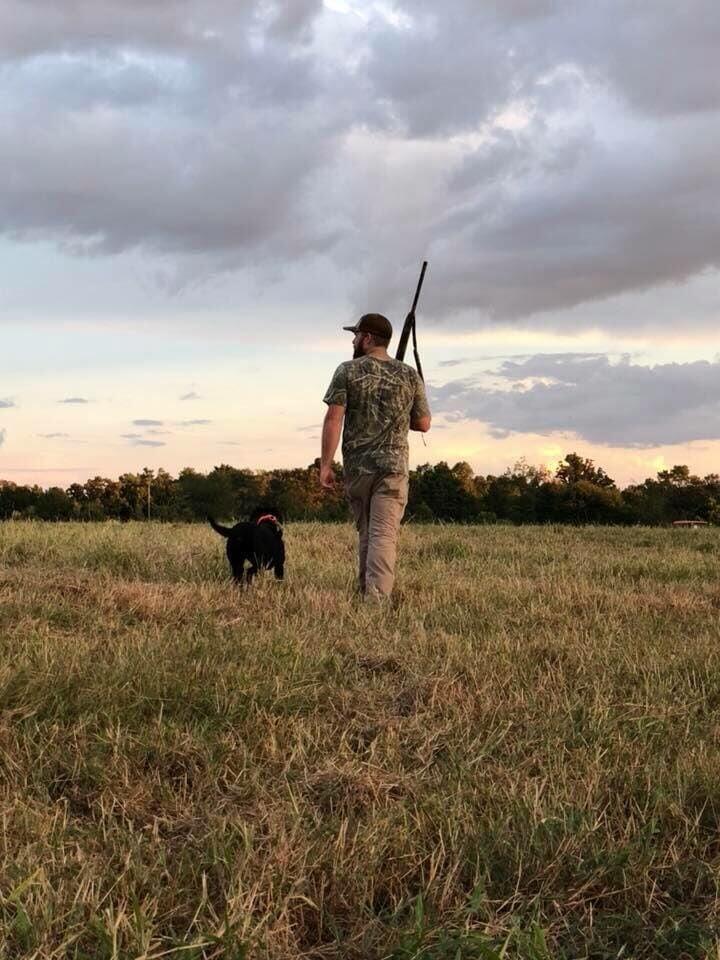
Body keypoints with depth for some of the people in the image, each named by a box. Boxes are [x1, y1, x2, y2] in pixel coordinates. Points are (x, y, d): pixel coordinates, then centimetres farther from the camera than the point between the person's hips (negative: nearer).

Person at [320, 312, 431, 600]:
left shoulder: (347, 371, -1)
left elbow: (333, 420, -8)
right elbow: (424, 424, 9)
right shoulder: (409, 375, 5)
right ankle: (376, 598, -15)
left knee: (366, 532, 14)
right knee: (384, 534, -5)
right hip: (393, 467, 0)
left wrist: (325, 465, -5)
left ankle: (367, 594, 19)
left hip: (356, 467, 0)